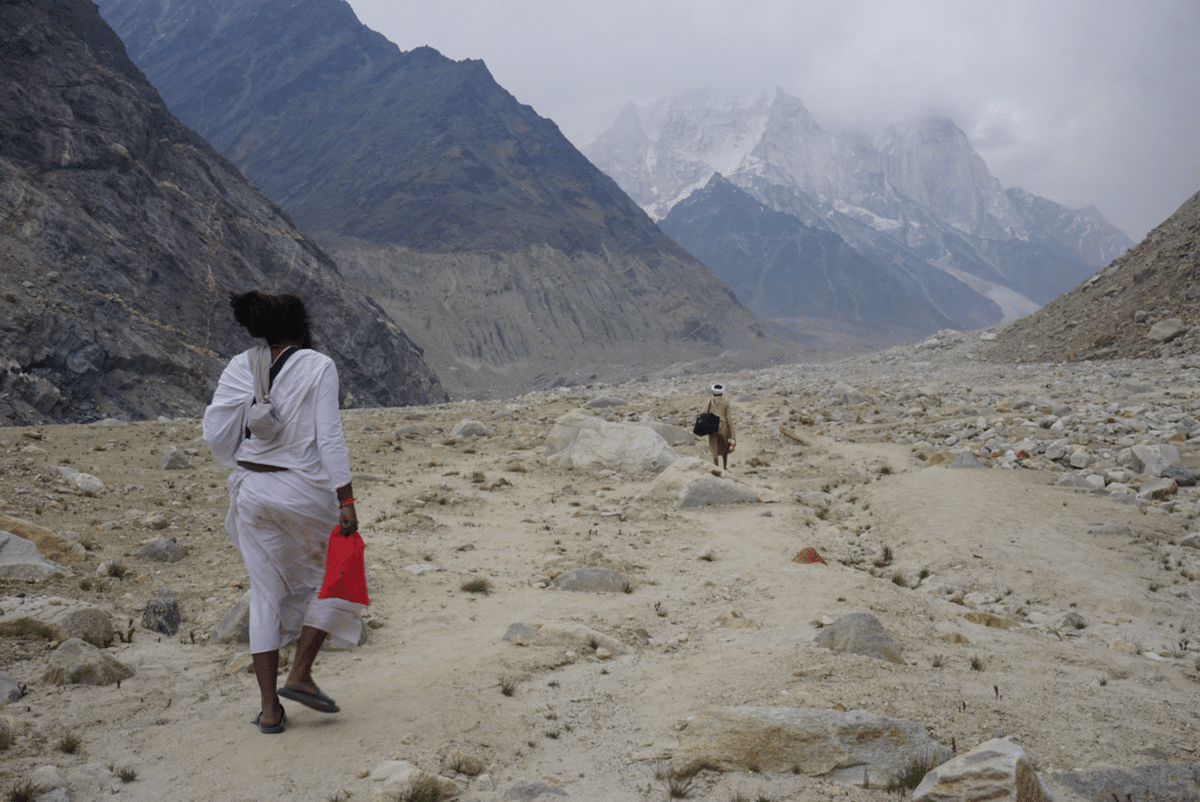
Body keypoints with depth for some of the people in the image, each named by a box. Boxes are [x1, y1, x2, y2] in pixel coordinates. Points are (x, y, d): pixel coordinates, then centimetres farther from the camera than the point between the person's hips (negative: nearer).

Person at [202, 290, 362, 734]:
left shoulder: (240, 367, 4)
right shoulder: (318, 366, -8)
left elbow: (215, 435, 4)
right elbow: (329, 437, -14)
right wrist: (346, 501, -13)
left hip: (251, 490, 4)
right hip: (304, 490, -4)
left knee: (267, 593, 14)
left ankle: (269, 707, 16)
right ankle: (300, 674, 10)